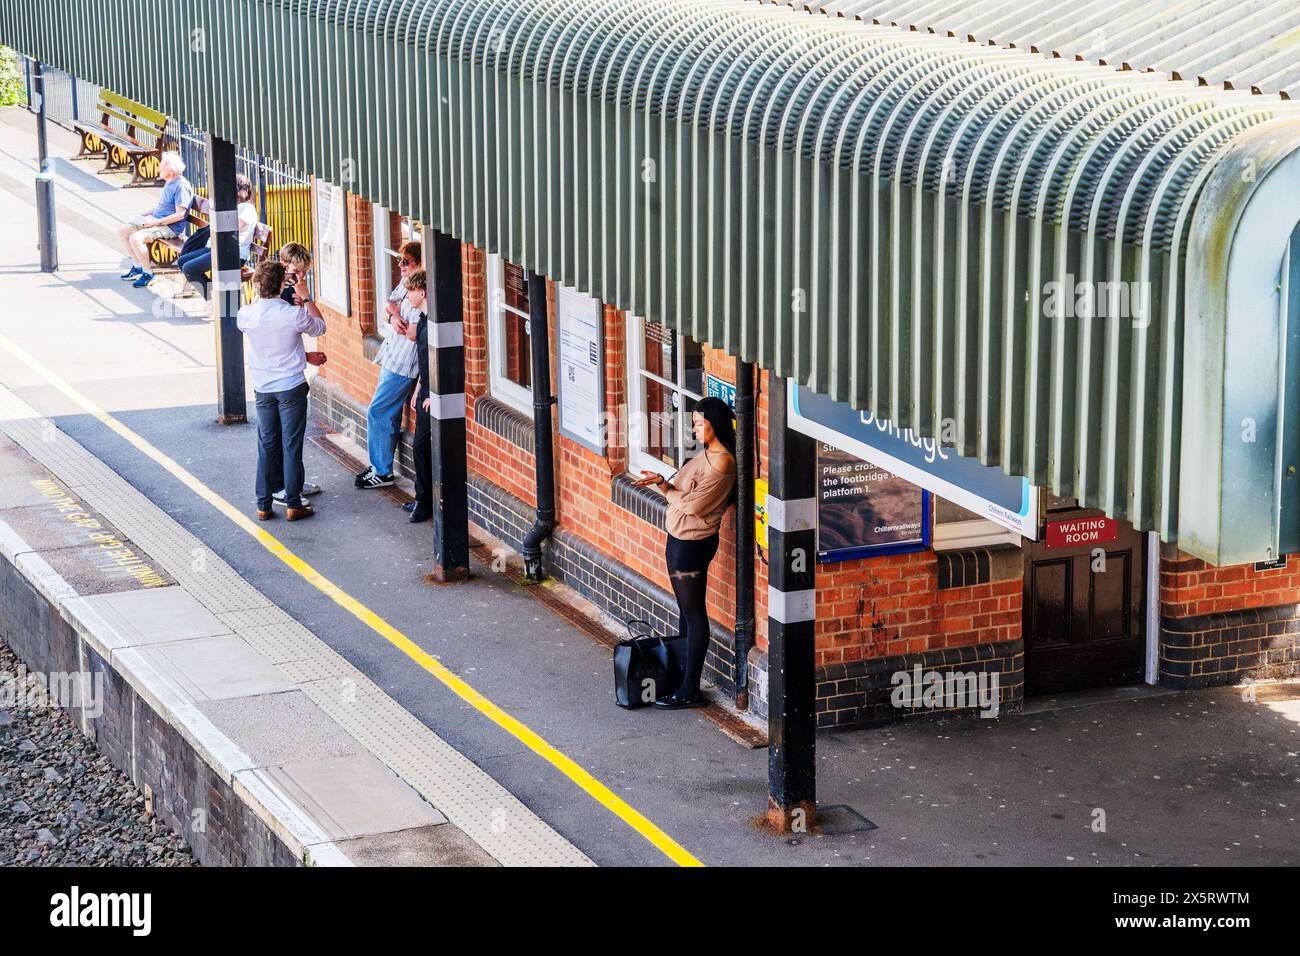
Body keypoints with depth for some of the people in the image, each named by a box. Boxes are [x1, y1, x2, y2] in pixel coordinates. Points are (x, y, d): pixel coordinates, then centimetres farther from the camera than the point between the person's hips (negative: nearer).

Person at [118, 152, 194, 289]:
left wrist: (157, 222, -22)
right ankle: (137, 267, 13)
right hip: (155, 219, 10)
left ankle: (148, 275, -14)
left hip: (171, 226, -10)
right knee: (123, 231, 6)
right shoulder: (169, 183, 14)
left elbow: (180, 214, -23)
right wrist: (143, 216, 13)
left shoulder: (181, 185, -17)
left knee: (136, 238, -28)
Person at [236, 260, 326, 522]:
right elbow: (320, 326, 5)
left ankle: (264, 505, 14)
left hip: (263, 389, 3)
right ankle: (293, 504, 7)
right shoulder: (294, 314, -17)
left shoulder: (247, 314, -10)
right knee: (291, 446, 3)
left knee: (266, 446, 11)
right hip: (292, 386, -3)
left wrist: (258, 296, 20)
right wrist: (305, 297, 12)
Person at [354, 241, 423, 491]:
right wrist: (392, 318, -11)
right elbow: (388, 306, 12)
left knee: (378, 412, -6)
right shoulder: (405, 284, 8)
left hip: (403, 364, -9)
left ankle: (382, 472, 2)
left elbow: (414, 334, -25)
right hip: (391, 358, 9)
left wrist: (395, 315, -10)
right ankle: (380, 466, 24)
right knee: (389, 414, 15)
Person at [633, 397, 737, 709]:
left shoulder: (721, 463, -23)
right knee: (686, 610, 18)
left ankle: (690, 691, 2)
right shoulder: (707, 454, 8)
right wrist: (662, 481, -6)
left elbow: (693, 504, -22)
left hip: (692, 544, -10)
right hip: (679, 539, 10)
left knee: (693, 613, -3)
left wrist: (663, 486, -8)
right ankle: (684, 676, 29)